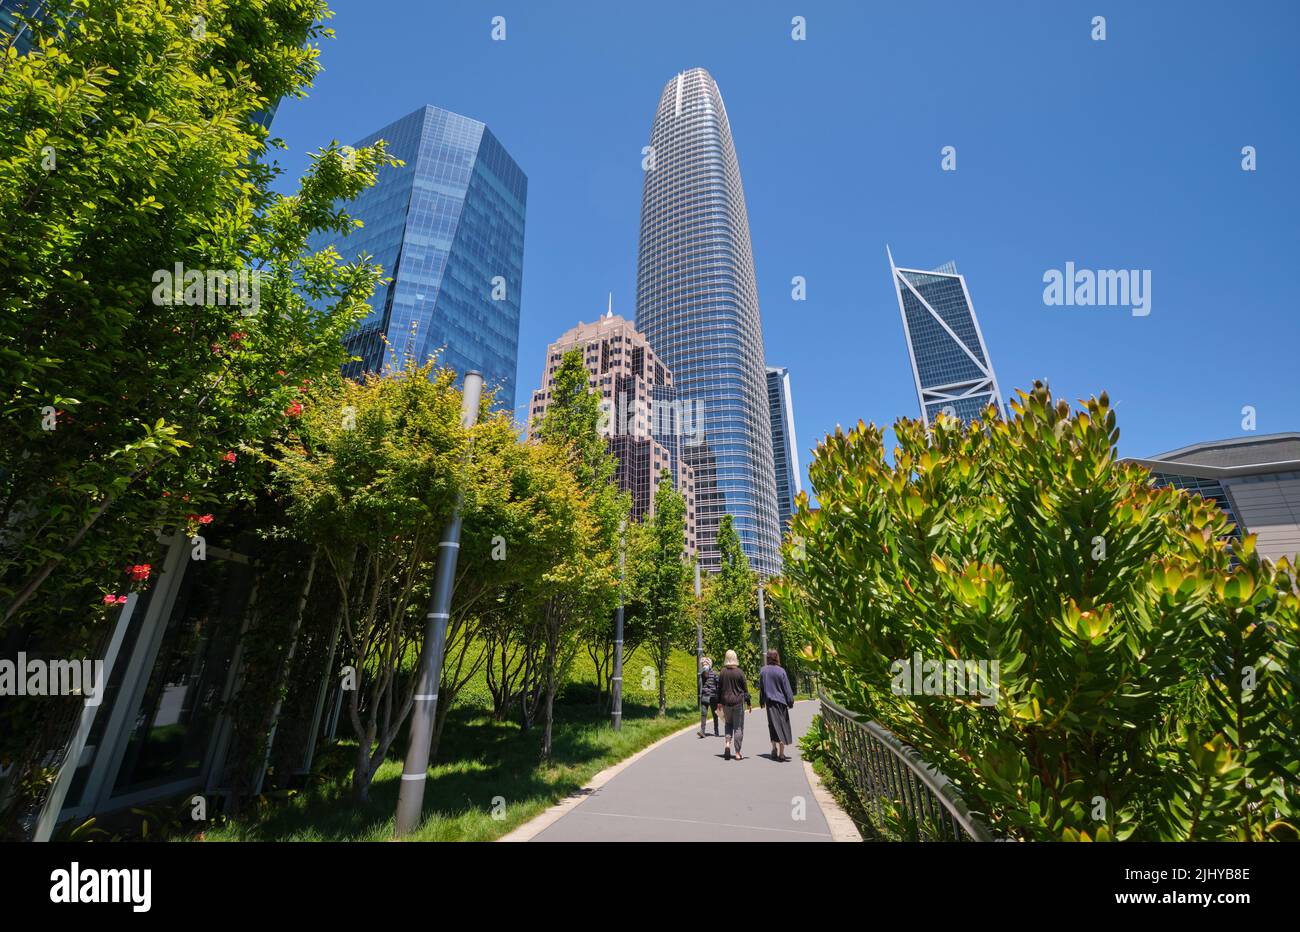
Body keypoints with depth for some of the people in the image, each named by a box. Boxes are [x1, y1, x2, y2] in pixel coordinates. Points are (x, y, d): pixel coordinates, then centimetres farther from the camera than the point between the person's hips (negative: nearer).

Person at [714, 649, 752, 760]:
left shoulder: (723, 672, -3)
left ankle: (728, 743, -3)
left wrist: (719, 702, 13)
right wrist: (748, 703, 5)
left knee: (728, 724, 19)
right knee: (738, 727, 6)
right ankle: (737, 753, 8)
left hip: (726, 702, 2)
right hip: (738, 701, -2)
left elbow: (719, 688, 3)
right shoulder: (739, 672, -9)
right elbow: (745, 689, -4)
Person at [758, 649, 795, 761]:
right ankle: (781, 753, 3)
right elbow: (786, 688, -8)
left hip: (769, 702, 3)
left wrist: (761, 702, 17)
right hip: (780, 701, -3)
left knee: (773, 726, 15)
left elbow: (761, 687, 7)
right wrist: (790, 701, 1)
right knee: (783, 726, 5)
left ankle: (774, 749, 14)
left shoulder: (763, 671, -1)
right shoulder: (781, 671, -12)